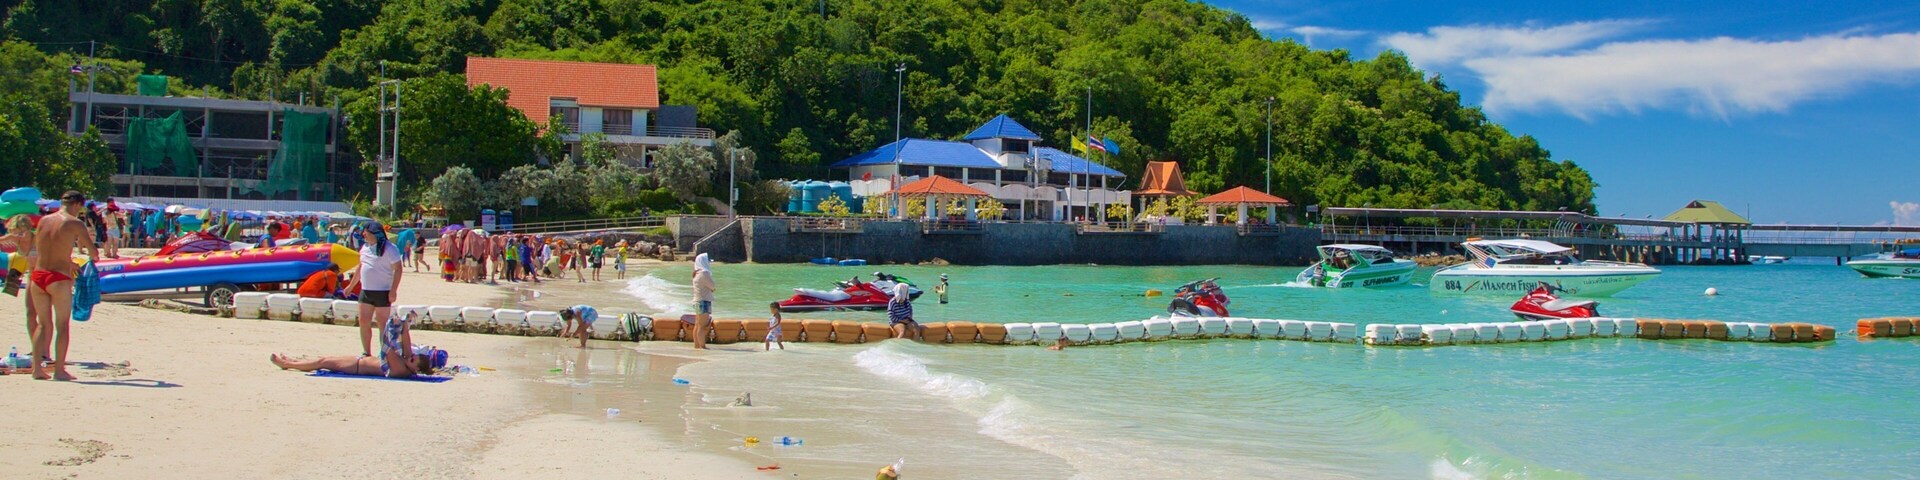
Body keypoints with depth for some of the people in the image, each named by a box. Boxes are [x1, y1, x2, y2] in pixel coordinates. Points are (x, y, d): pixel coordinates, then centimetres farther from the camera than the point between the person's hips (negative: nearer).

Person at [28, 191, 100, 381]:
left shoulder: (43, 220, 10)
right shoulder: (74, 223, -6)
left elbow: (40, 249, 20)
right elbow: (93, 252, -3)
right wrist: (92, 256, 22)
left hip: (37, 275, 5)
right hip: (58, 278, -5)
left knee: (43, 324, 15)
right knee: (62, 325, 4)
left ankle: (37, 368, 11)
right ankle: (59, 370, 4)